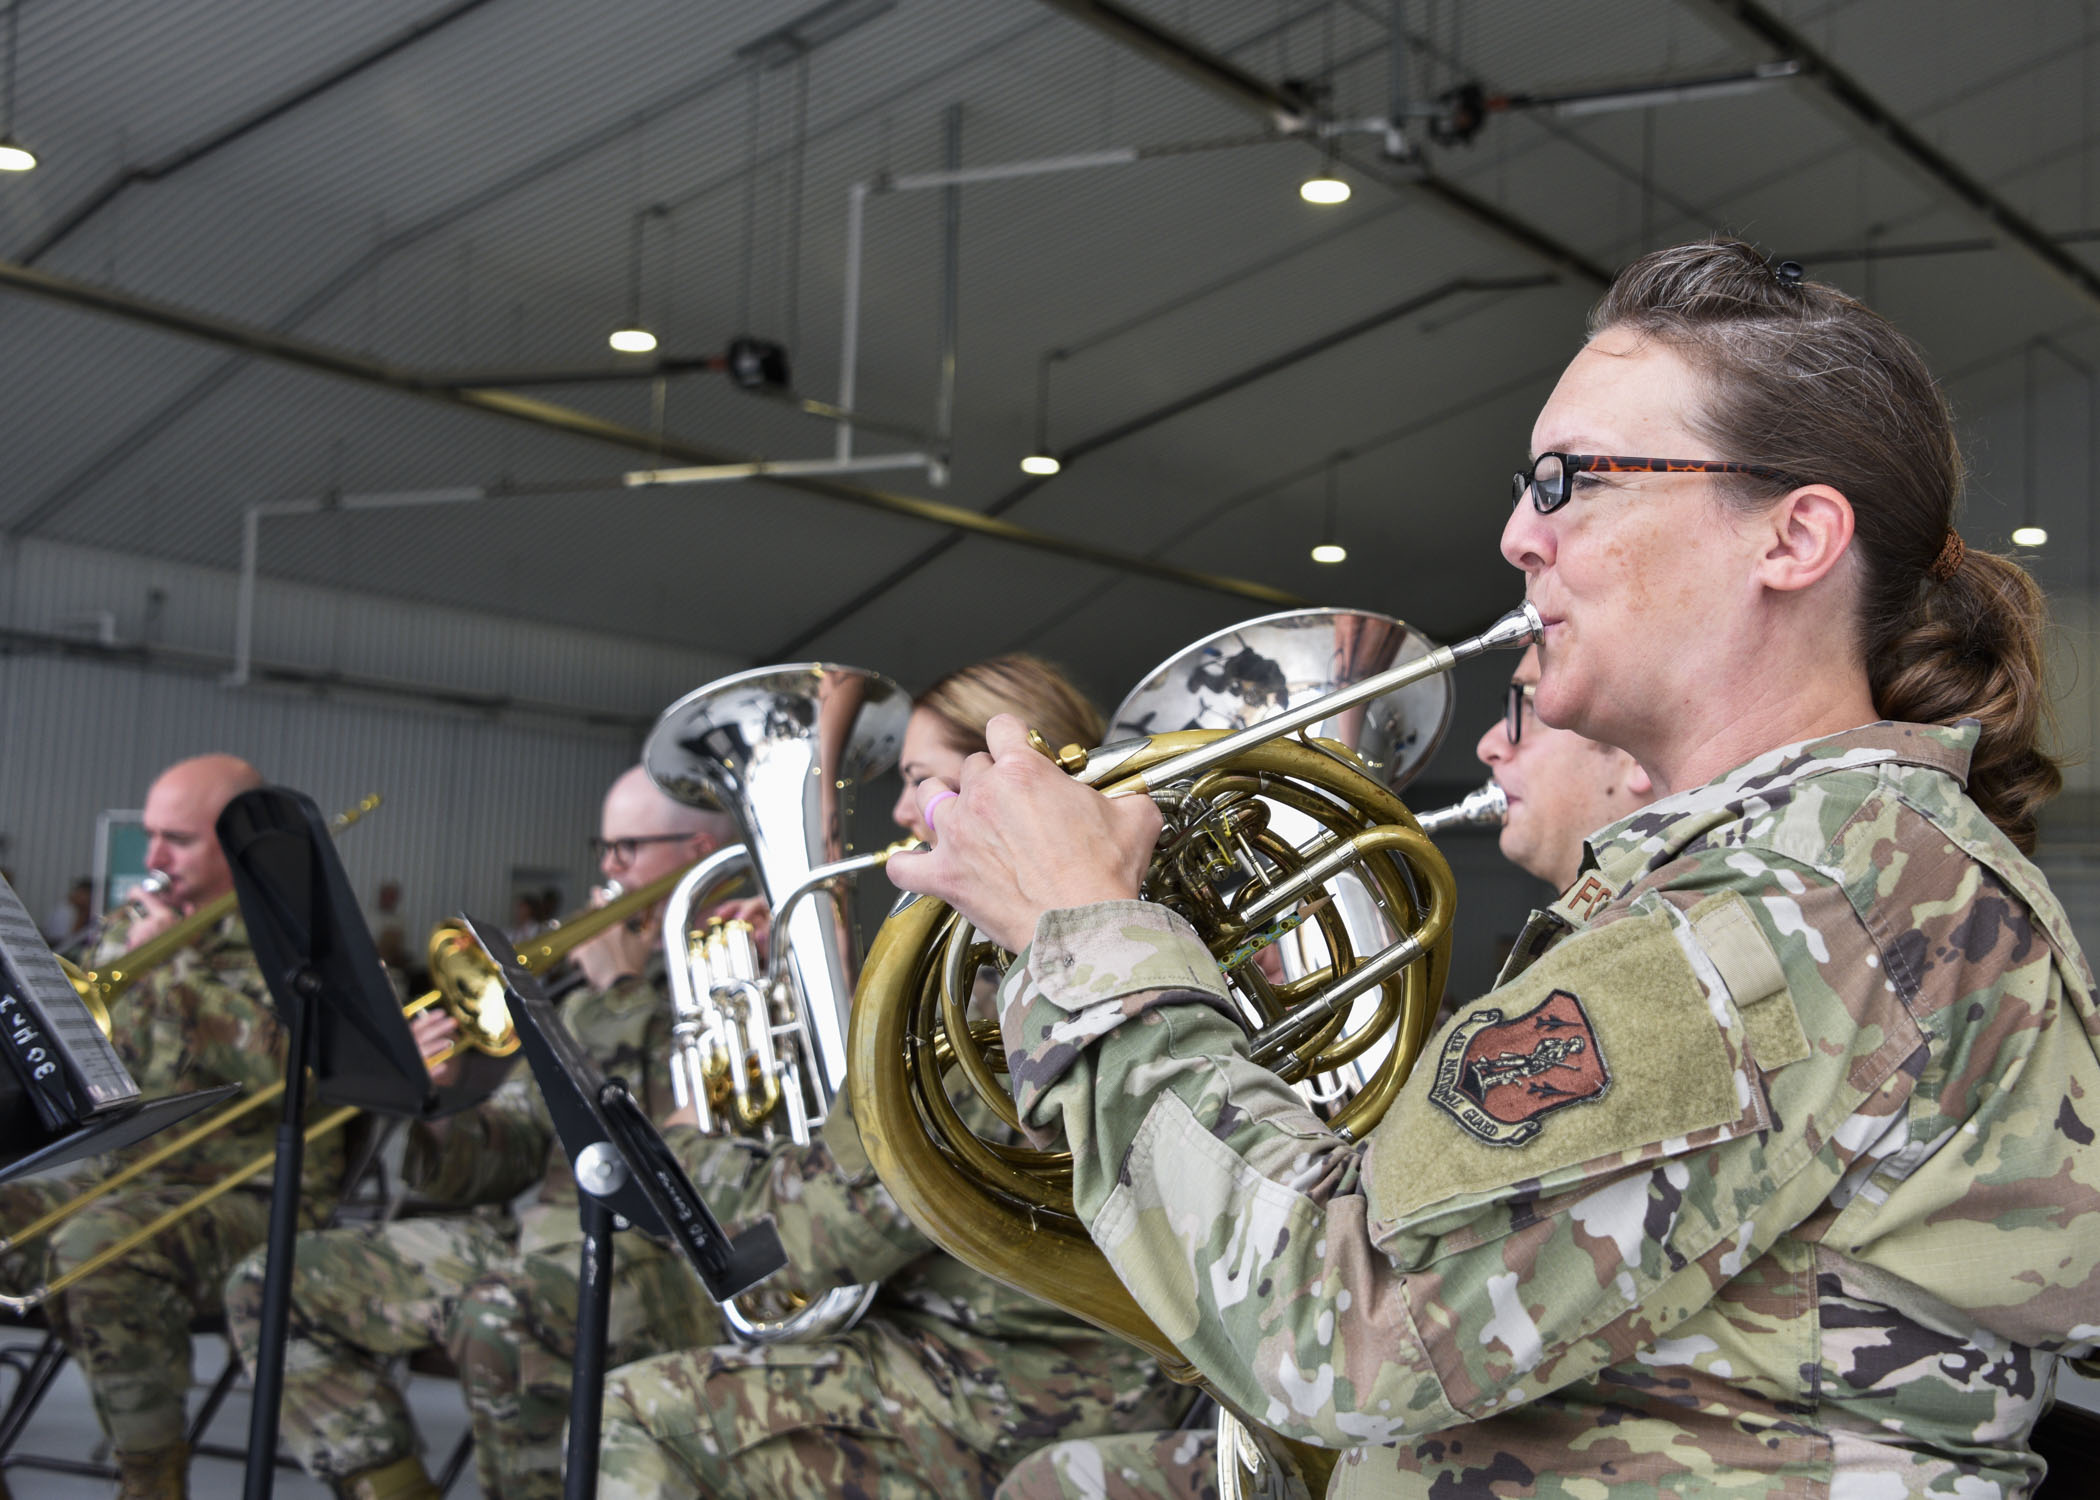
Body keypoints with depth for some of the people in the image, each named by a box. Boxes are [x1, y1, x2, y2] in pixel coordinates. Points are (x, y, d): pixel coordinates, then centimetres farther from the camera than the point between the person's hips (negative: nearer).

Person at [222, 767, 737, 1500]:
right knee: (271, 1286, 5)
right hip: (545, 1239, 8)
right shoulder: (599, 988, 21)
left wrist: (620, 993, -10)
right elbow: (511, 1149, 15)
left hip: (663, 1255, -8)